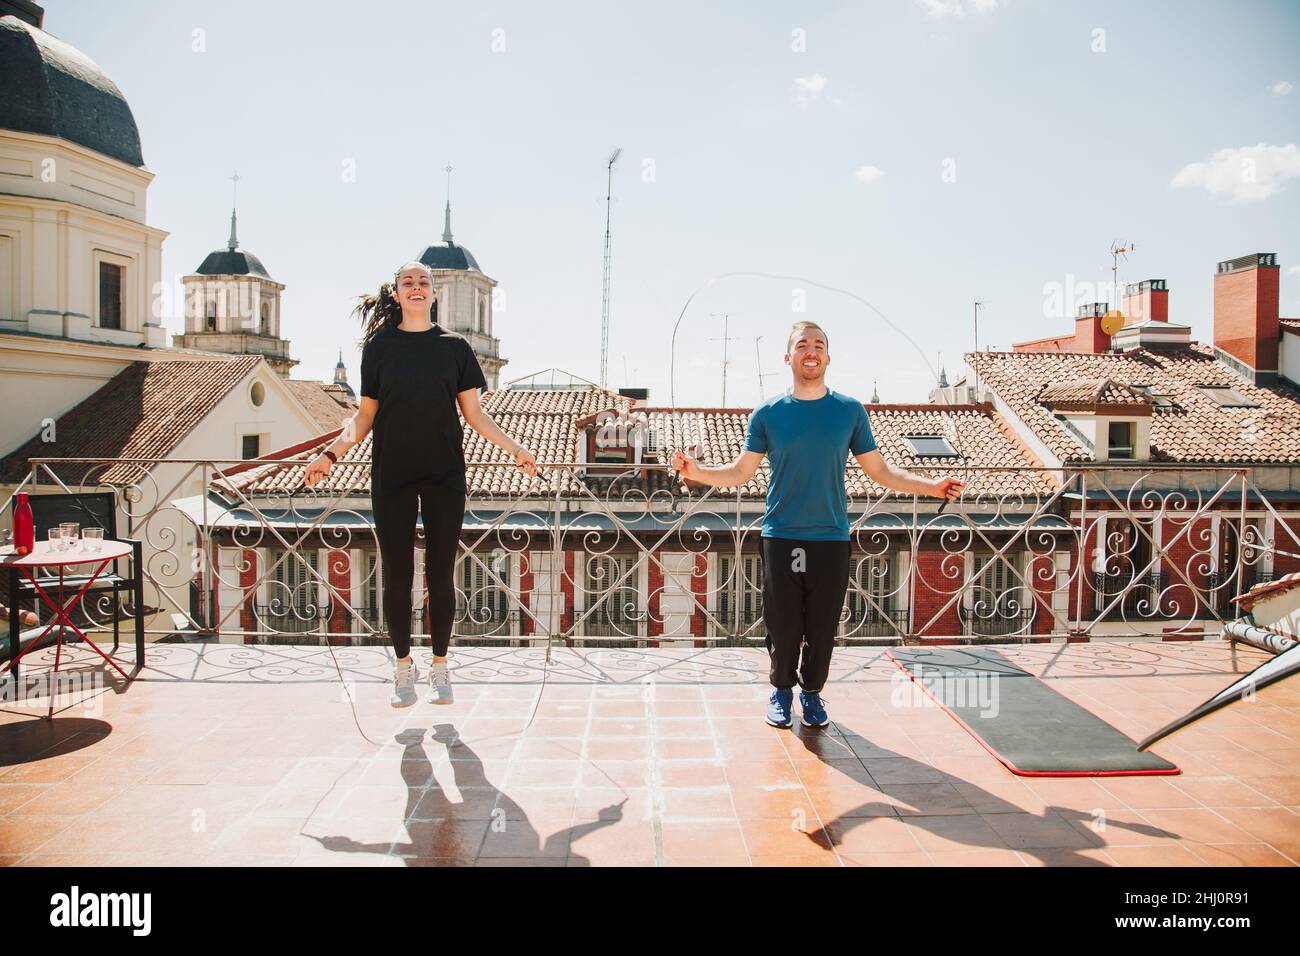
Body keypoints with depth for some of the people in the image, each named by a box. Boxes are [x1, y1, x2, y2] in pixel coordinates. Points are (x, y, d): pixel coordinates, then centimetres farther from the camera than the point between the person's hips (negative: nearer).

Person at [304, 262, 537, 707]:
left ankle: (440, 668, 17)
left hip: (444, 474, 0)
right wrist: (331, 454, -6)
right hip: (392, 475, 0)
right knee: (397, 574, 4)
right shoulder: (380, 346, 5)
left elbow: (474, 413, 6)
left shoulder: (455, 346, 5)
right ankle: (403, 666, 19)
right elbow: (365, 415, 6)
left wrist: (514, 448, -4)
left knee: (440, 574, 4)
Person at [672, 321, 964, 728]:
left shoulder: (850, 411, 6)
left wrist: (931, 486, -2)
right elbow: (740, 472, 3)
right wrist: (696, 471, -14)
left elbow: (880, 471, 9)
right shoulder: (767, 413, 3)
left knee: (822, 629, 6)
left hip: (831, 538, 1)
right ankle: (782, 690, 27)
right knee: (783, 626, 3)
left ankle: (812, 692, 28)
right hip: (781, 537, -1)